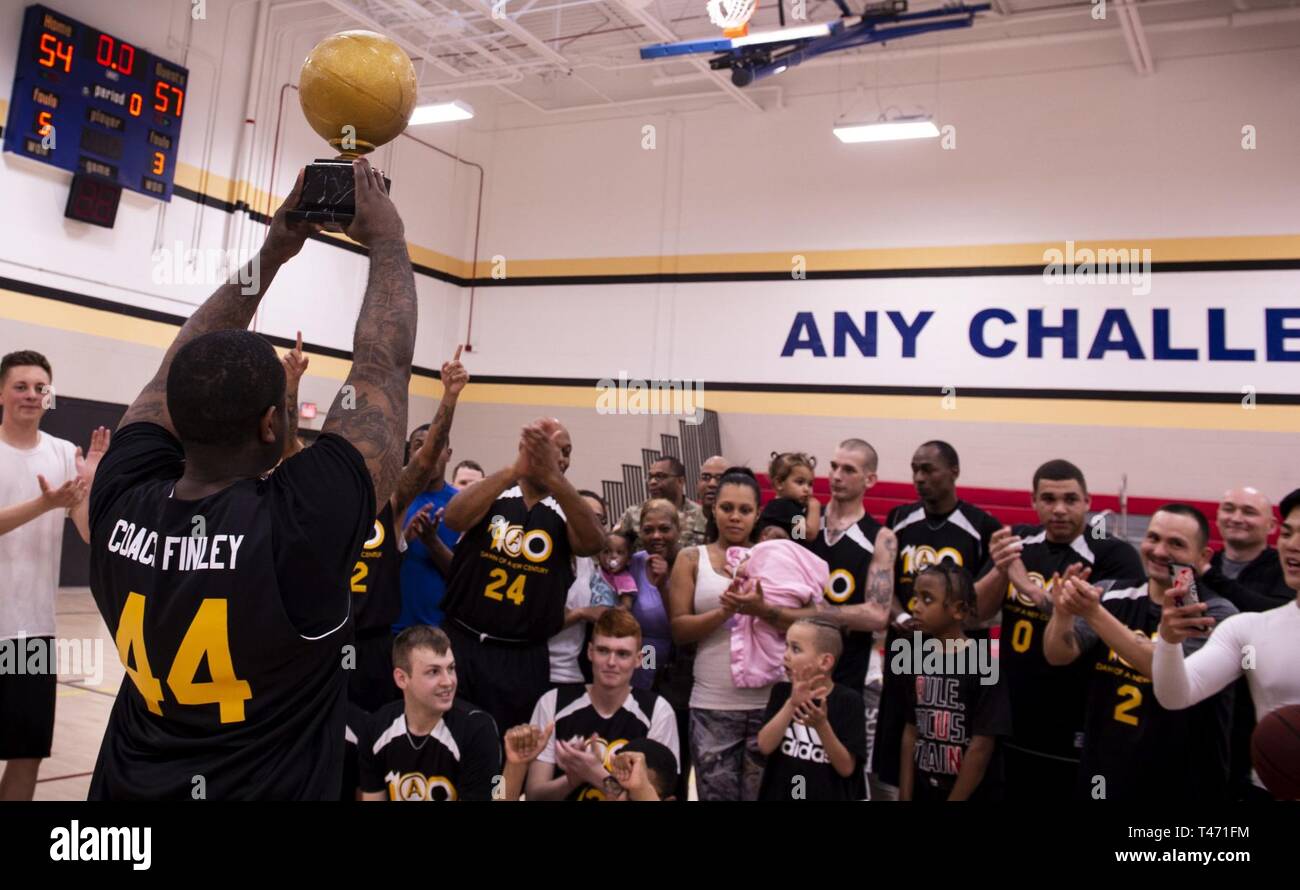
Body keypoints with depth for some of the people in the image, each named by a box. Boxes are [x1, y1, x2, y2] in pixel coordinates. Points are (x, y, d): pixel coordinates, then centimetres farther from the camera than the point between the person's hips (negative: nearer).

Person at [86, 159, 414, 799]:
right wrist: (387, 240, -6)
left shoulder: (122, 504, -15)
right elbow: (384, 363, -19)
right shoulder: (301, 525, -28)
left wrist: (271, 253, 4)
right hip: (272, 787, -4)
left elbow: (182, 366, -1)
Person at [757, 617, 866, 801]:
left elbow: (846, 768, -12)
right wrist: (792, 703, -25)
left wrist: (821, 725, -26)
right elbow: (765, 746, -14)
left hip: (829, 796, -2)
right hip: (779, 793, 3)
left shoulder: (848, 700, -11)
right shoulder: (781, 692, -2)